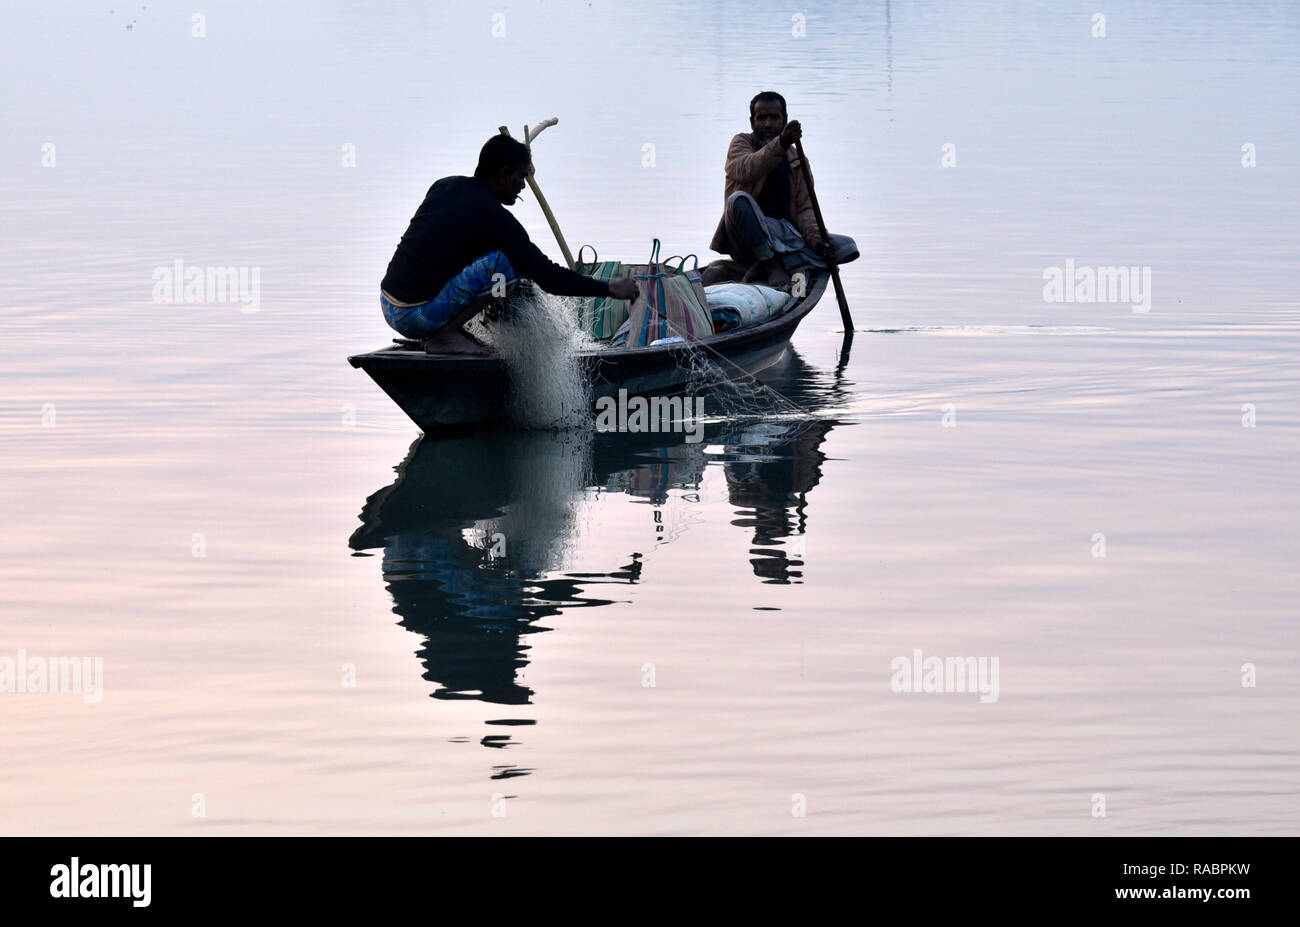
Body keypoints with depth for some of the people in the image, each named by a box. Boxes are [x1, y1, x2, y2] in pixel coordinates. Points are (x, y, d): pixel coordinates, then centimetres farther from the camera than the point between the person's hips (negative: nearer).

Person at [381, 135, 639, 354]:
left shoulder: (444, 186, 12)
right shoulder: (493, 216, -11)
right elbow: (546, 277, -11)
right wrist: (611, 289, -2)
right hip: (416, 317, -9)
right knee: (510, 260, -9)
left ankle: (440, 333, 10)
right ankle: (445, 334, -8)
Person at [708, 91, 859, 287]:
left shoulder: (796, 161, 20)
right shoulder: (742, 143, 10)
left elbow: (804, 208, 10)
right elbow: (745, 169, -15)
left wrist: (817, 239, -12)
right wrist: (780, 144, -31)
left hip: (786, 232, 4)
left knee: (848, 247, -17)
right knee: (740, 199, -36)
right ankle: (771, 263, -26)